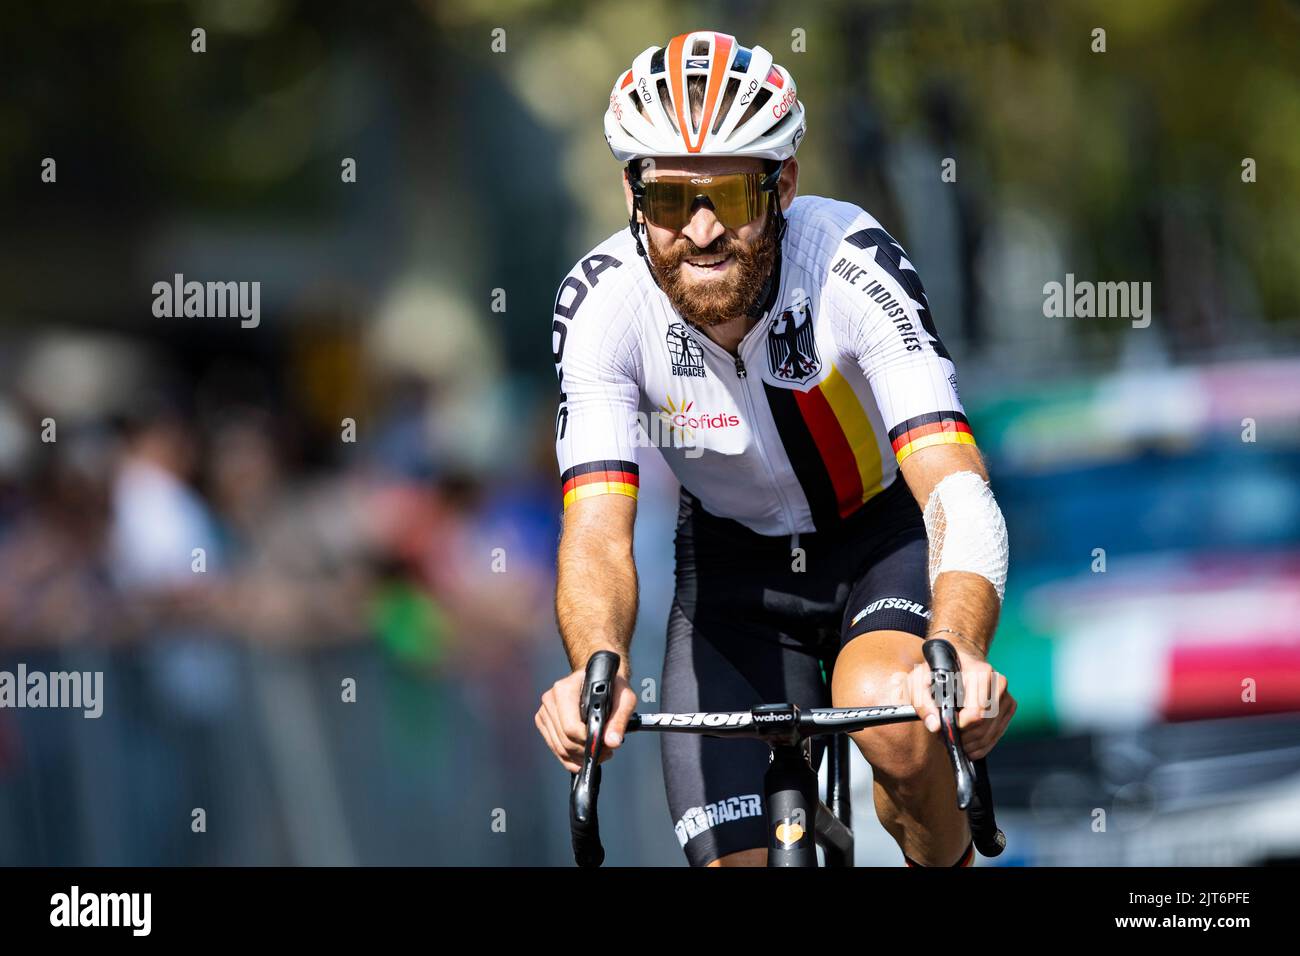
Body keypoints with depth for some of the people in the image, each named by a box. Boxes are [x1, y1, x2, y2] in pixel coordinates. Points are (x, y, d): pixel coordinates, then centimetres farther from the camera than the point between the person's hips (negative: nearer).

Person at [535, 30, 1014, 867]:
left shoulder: (852, 264, -31)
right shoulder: (601, 303, -25)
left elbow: (958, 492, -41)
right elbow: (598, 530, -32)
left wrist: (958, 657, -60)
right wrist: (598, 669, -54)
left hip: (884, 533, -2)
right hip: (736, 562, 2)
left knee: (888, 713, -33)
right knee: (736, 859, -9)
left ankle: (950, 867, -4)